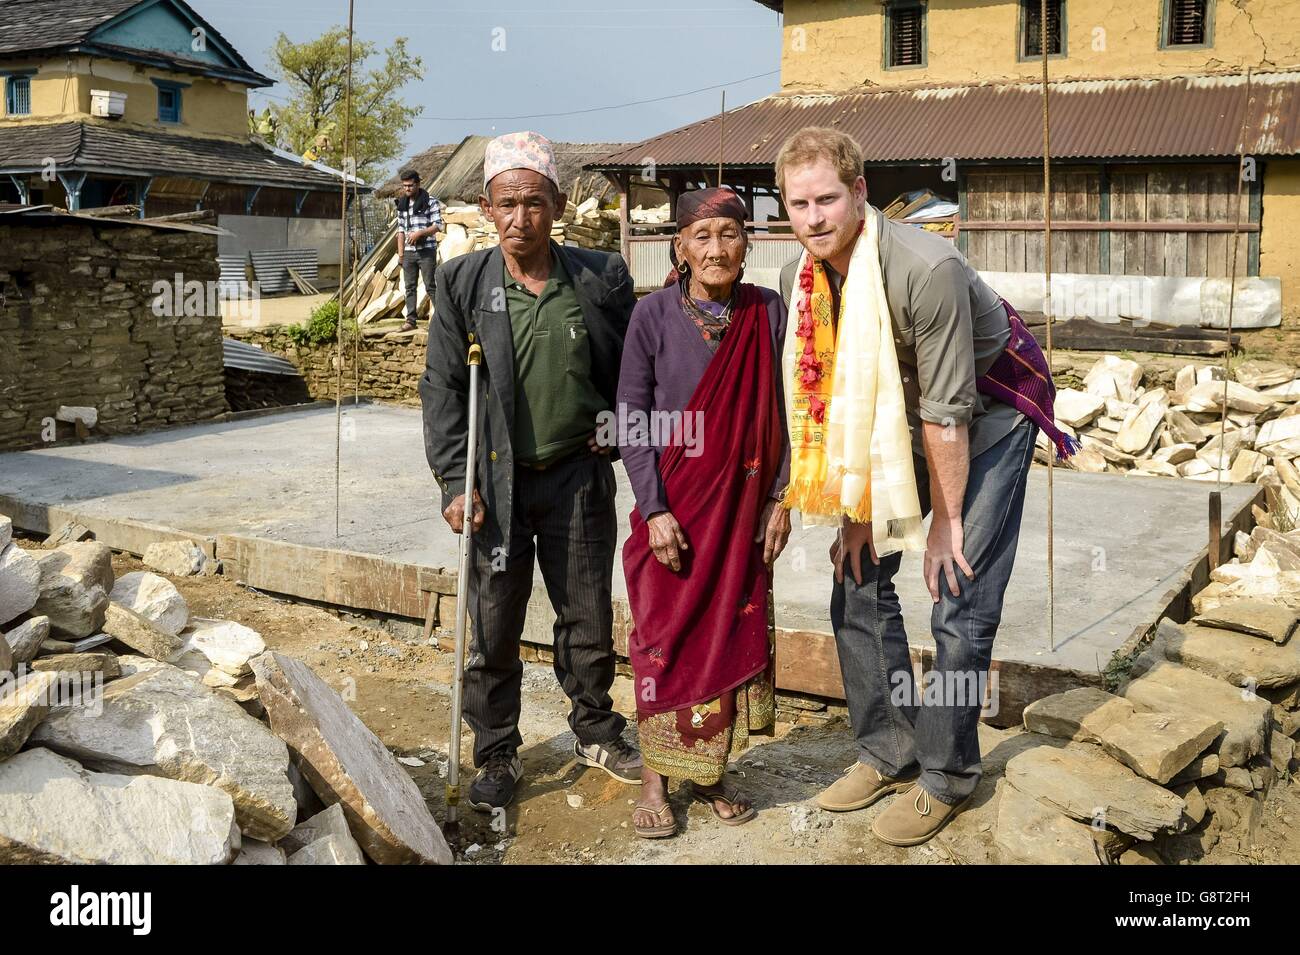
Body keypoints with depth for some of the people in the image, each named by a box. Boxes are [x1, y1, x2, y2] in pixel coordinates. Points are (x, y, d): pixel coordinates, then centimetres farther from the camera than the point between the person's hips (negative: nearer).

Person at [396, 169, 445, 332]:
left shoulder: (431, 202, -4)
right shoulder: (402, 204, 12)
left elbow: (438, 226, -9)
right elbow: (401, 229, 15)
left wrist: (419, 233, -21)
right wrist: (400, 253, 9)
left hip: (427, 251, -5)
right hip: (409, 252, 5)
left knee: (430, 286, -6)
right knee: (409, 287, 6)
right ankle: (410, 319, 11)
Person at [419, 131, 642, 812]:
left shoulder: (601, 278, -3)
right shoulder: (462, 282, -4)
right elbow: (442, 388, -2)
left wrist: (615, 428, -2)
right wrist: (455, 482, -8)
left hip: (578, 475, 1)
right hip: (496, 480, 0)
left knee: (589, 617, 13)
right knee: (494, 627, 8)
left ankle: (596, 731, 35)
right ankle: (496, 756, 25)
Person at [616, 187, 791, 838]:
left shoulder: (767, 313, -1)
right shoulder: (653, 315, -7)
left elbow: (779, 413, 4)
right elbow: (630, 418, -6)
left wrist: (779, 498, 0)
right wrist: (654, 510, -11)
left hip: (742, 506, 2)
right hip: (671, 505, -2)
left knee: (732, 631, 7)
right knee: (665, 637, 3)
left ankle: (708, 772, 24)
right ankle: (655, 780, 17)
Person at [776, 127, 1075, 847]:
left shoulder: (927, 270, -32)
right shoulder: (799, 279, -11)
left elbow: (949, 411, -26)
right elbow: (831, 396, -4)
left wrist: (946, 521, -18)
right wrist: (856, 508, -4)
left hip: (987, 422, -6)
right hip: (899, 428, 7)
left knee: (959, 607, -8)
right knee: (857, 577, 5)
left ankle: (946, 776, 10)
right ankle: (888, 752, 20)